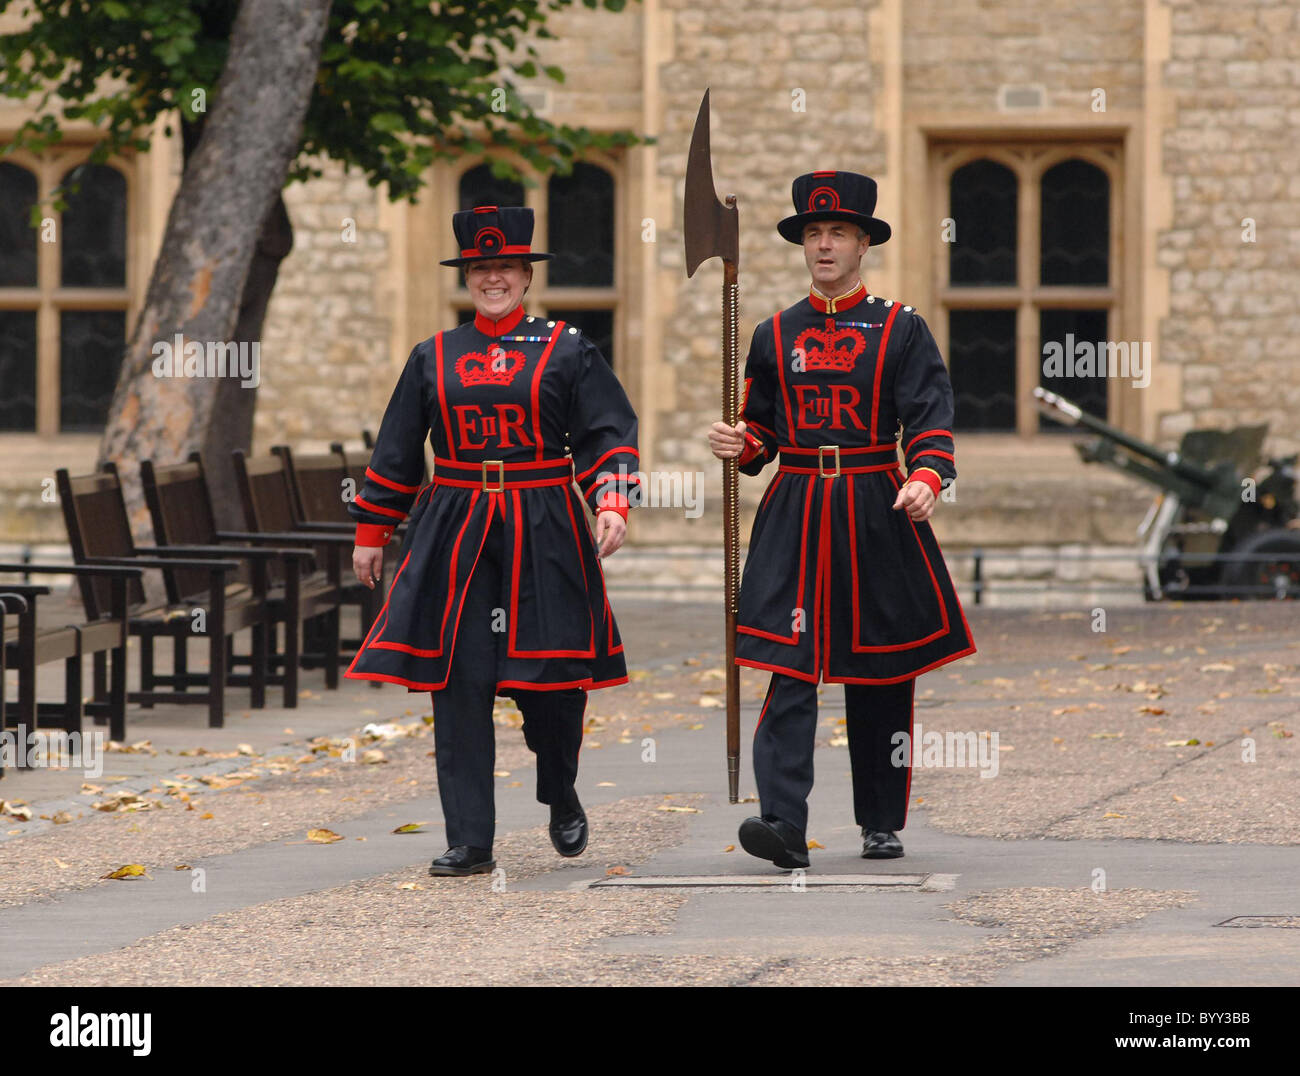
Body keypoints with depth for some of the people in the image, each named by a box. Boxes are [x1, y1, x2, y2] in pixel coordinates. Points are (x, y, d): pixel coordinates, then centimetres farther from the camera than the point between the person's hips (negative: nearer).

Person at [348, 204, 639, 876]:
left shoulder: (567, 351, 5)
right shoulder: (434, 358, 11)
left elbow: (609, 434, 0)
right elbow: (396, 453, 16)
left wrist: (612, 503, -16)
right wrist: (370, 532, 16)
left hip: (544, 535, -2)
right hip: (454, 537, 2)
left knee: (553, 681, -3)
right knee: (459, 683, -4)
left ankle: (562, 798, 27)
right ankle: (470, 842, -1)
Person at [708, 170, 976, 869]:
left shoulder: (902, 330, 3)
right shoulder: (775, 335, 11)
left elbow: (931, 421, -6)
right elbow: (762, 433, 16)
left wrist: (925, 479, -25)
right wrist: (739, 445, -7)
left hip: (879, 518, -1)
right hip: (794, 521, 1)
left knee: (881, 679, 6)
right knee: (790, 671, -13)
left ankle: (882, 826, 19)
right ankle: (784, 826, -22)